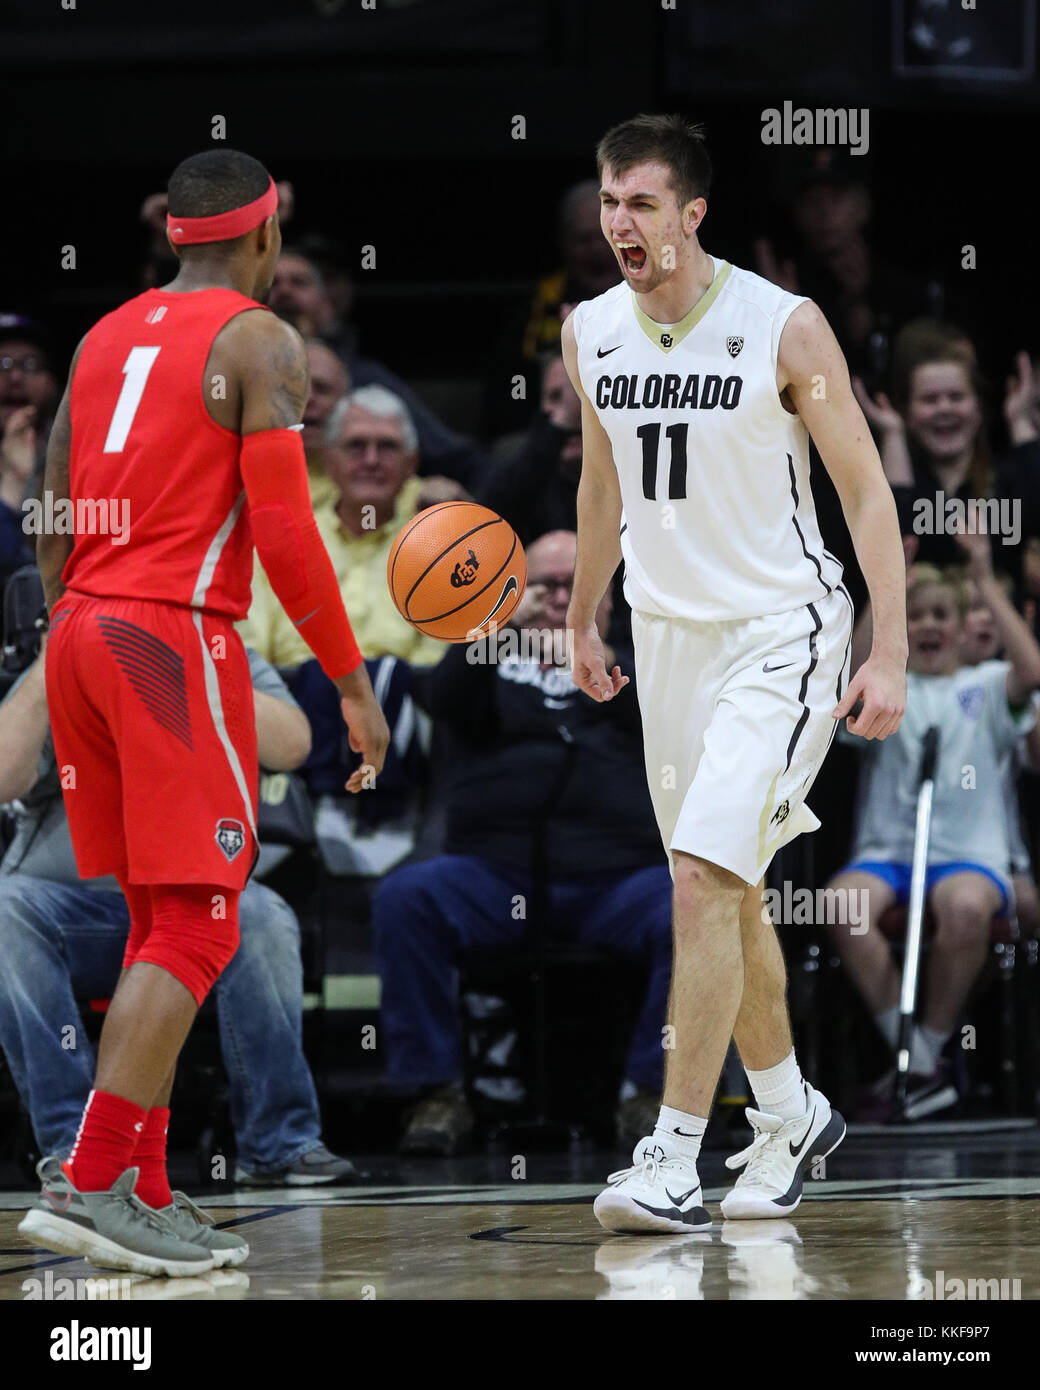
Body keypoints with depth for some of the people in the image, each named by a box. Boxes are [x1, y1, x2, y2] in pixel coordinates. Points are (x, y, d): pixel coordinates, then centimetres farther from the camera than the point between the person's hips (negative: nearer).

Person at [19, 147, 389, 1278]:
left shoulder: (106, 336, 17)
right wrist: (351, 683, -7)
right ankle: (90, 1184, -15)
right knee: (195, 928, -6)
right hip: (177, 635, -8)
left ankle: (143, 1193, 12)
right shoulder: (258, 340, -4)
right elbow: (282, 529, -12)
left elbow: (52, 525, 16)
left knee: (157, 921, 14)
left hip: (80, 634, 8)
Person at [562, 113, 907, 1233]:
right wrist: (581, 621, 26)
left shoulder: (784, 328, -14)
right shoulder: (590, 334, 2)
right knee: (727, 889, 13)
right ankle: (791, 1115, 32)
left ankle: (675, 1158, -18)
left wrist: (890, 654, -15)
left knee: (705, 875, -18)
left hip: (782, 634, -6)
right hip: (669, 634, 6)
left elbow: (866, 490, -9)